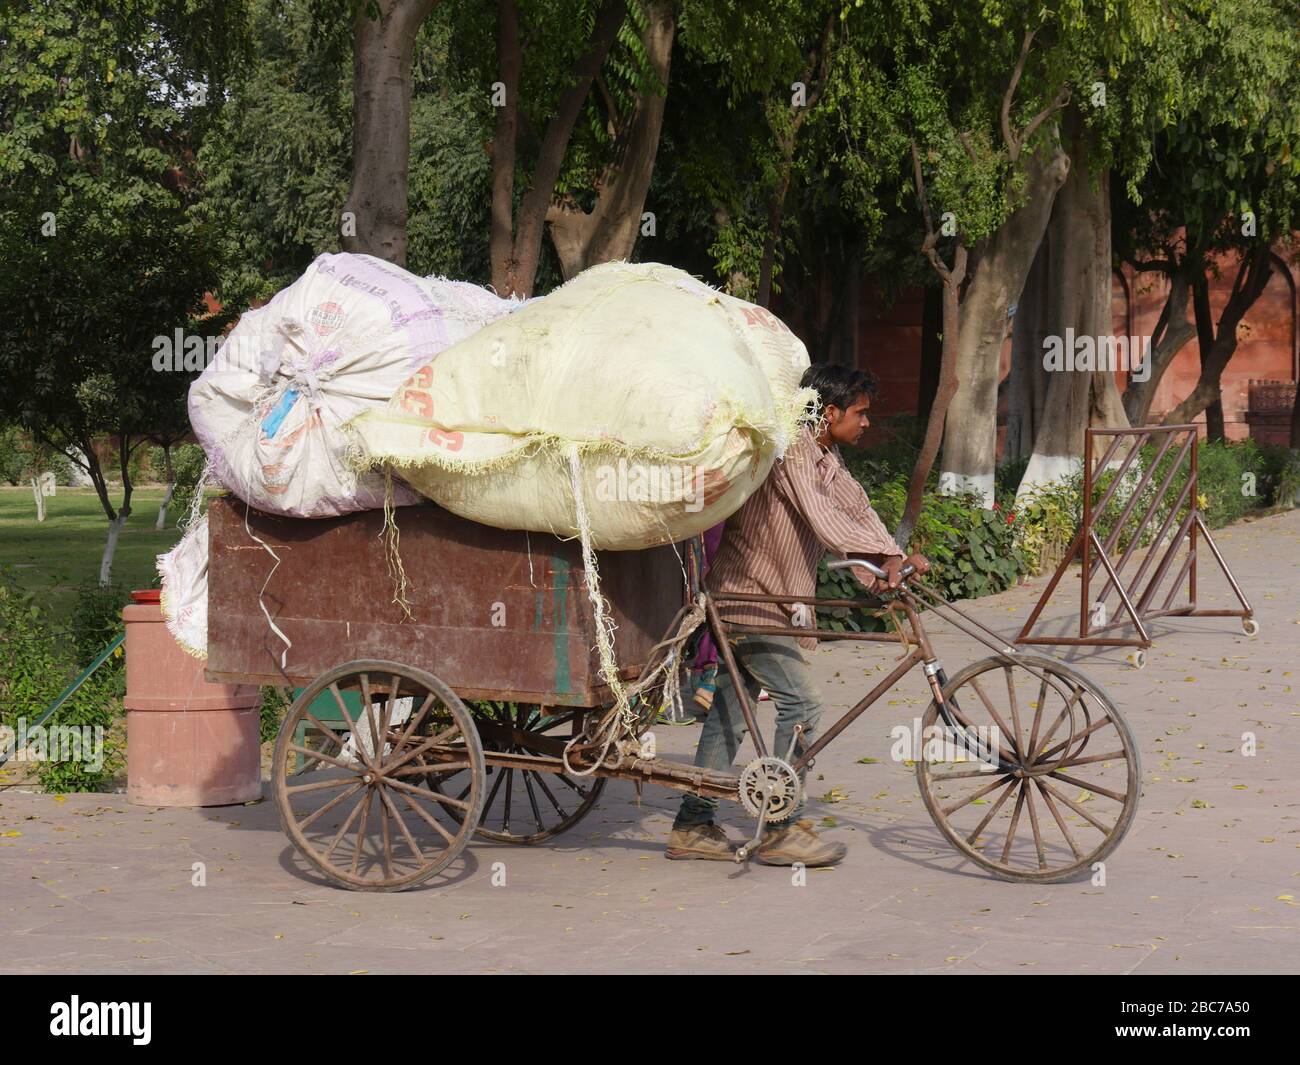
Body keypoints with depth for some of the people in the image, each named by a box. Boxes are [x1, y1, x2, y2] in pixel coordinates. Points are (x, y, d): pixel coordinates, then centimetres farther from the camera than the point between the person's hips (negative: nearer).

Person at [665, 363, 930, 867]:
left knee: (732, 710, 10)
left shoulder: (826, 457, 12)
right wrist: (884, 555, -39)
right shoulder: (790, 450, -20)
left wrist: (893, 558, -11)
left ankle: (693, 826, 15)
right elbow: (824, 521, -32)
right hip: (749, 597, -10)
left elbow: (855, 507, 6)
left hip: (774, 599, 10)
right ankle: (782, 830, -4)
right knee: (801, 704, -11)